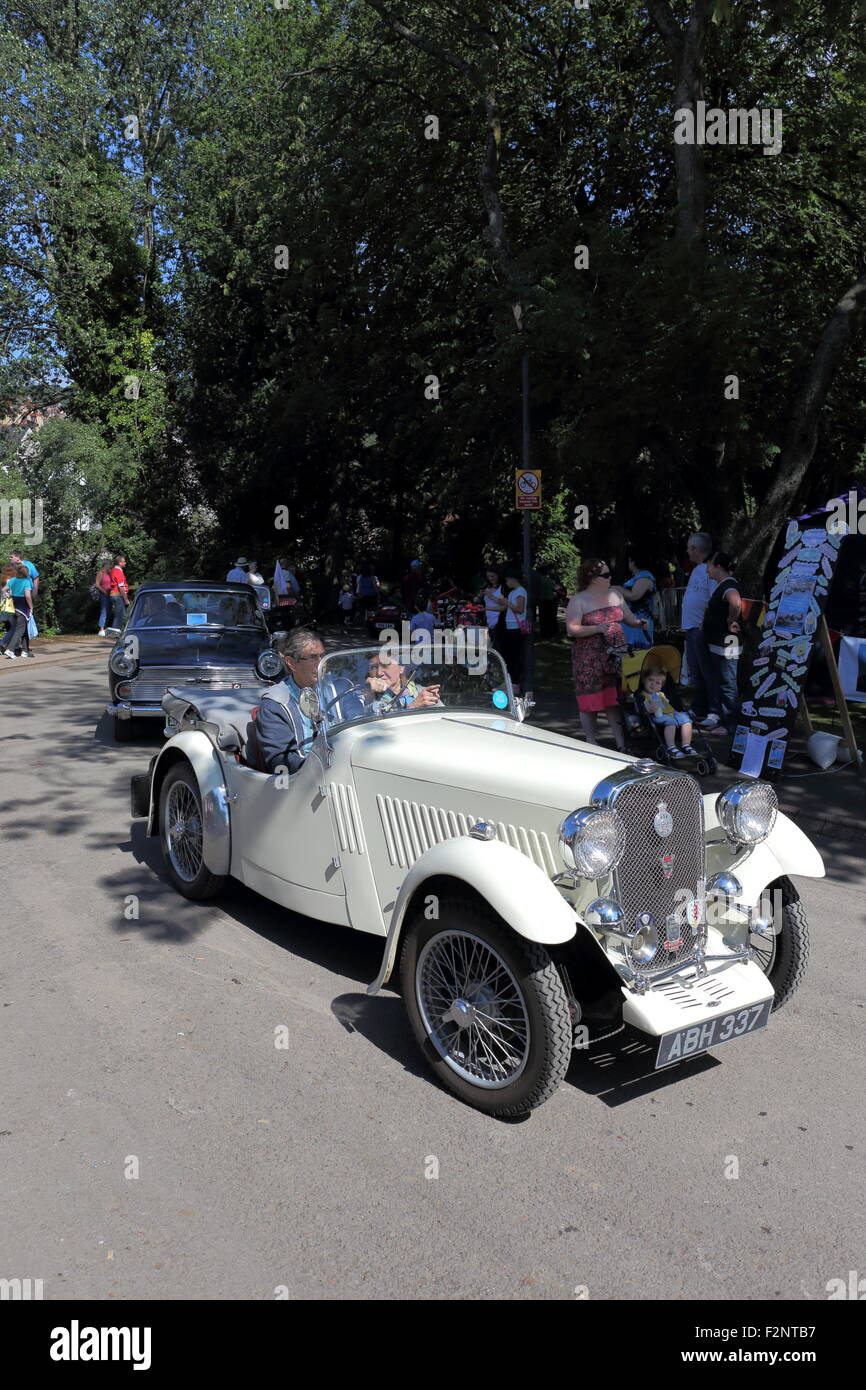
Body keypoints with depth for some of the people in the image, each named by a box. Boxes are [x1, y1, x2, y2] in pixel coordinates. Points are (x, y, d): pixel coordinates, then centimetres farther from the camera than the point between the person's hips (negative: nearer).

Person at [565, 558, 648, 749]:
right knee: (590, 703, 0)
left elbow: (629, 617, 20)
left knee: (615, 701, 6)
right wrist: (597, 628, -24)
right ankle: (592, 745, 11)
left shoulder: (615, 595, 13)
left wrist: (640, 623, -2)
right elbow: (571, 629, -13)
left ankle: (621, 744, 9)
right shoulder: (578, 600, -5)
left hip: (616, 656, 5)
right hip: (589, 659, -5)